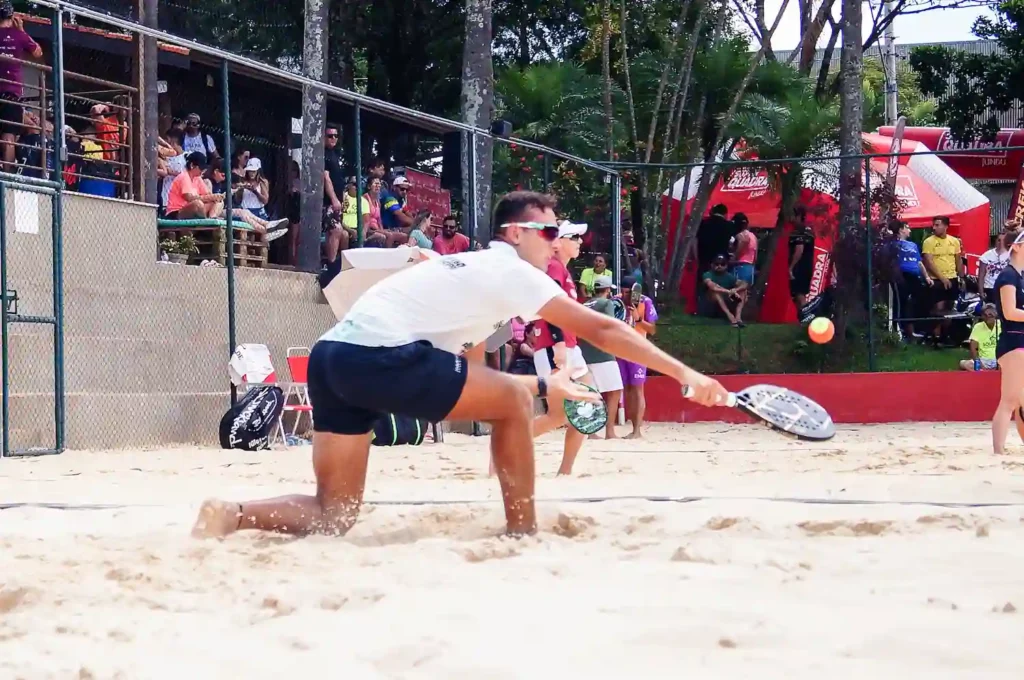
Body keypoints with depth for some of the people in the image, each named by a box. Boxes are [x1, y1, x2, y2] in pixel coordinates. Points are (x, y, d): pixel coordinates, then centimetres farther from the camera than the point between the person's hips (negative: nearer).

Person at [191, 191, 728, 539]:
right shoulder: (510, 271, 4)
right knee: (513, 402, 4)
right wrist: (684, 373, 4)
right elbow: (601, 330, 2)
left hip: (332, 357, 9)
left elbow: (470, 380, 37)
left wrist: (545, 386, 38)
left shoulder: (478, 277, 30)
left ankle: (232, 514, -12)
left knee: (332, 519, 8)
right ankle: (523, 537, 9)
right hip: (379, 355, -9)